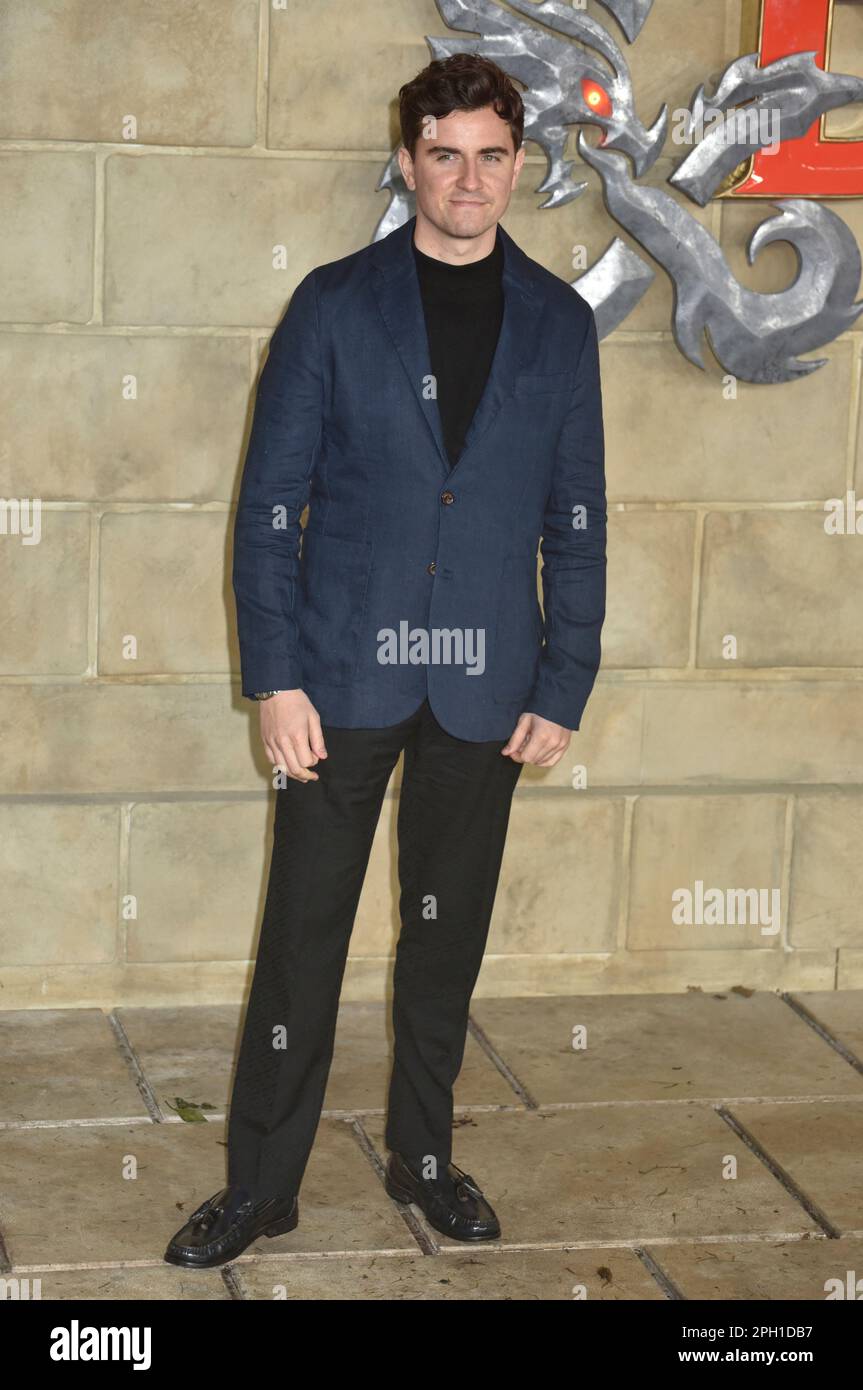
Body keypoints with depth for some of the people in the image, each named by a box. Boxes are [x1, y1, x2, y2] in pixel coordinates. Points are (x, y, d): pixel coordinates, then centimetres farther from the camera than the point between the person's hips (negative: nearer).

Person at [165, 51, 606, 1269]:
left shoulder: (559, 323, 5)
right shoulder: (335, 306, -1)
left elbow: (576, 521, 7)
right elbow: (270, 503, -2)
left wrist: (563, 689, 2)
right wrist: (275, 677, -9)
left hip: (484, 687, 2)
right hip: (347, 675, -2)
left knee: (448, 934, 12)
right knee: (302, 934, 3)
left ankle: (425, 1157, 28)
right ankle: (261, 1184, 14)